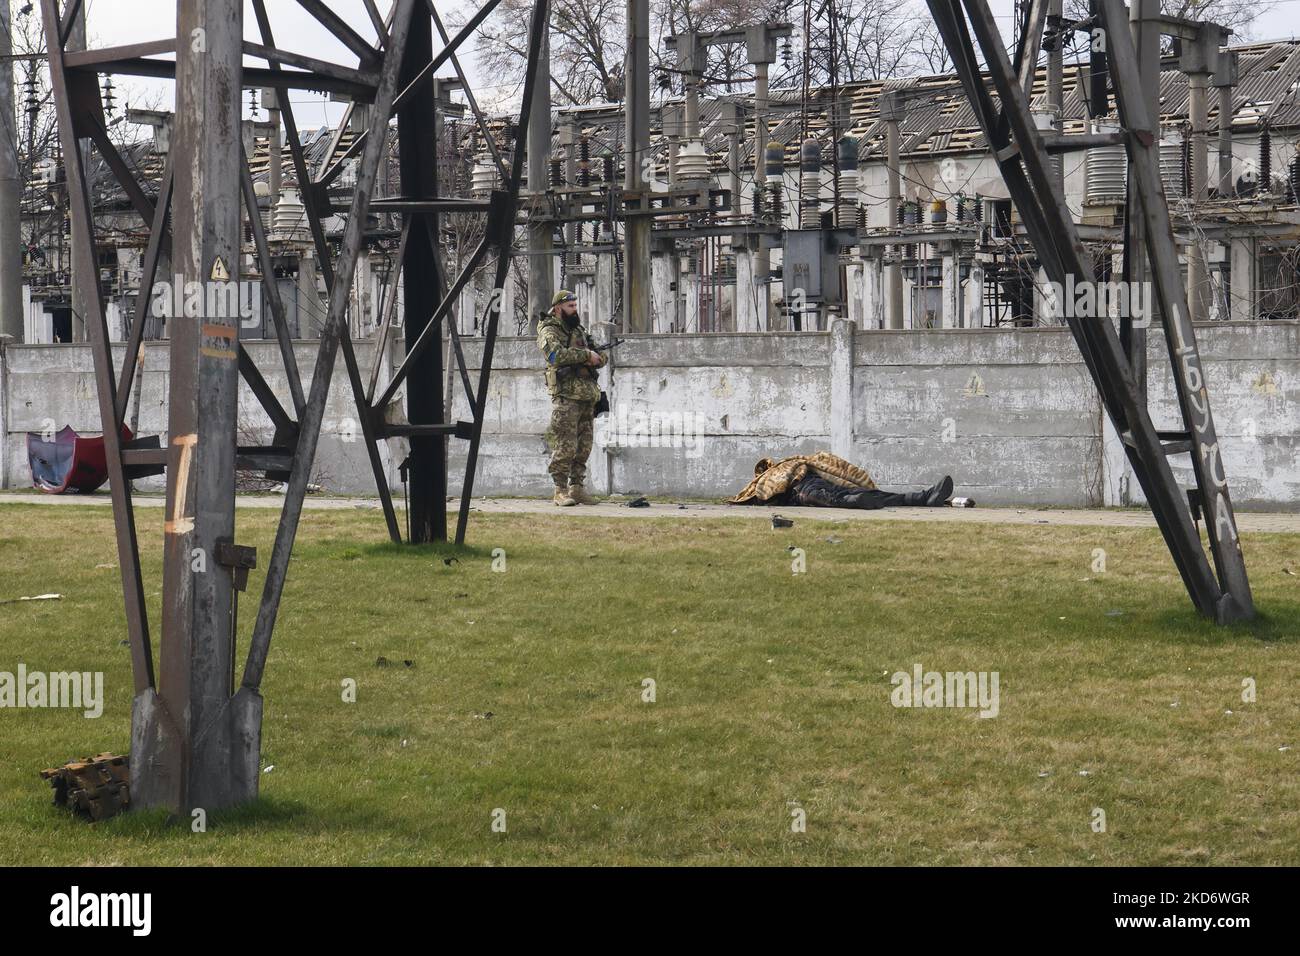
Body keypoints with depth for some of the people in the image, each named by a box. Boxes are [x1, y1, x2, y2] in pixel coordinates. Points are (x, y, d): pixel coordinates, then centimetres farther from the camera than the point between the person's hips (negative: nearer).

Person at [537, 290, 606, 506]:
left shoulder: (579, 329, 21)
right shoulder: (549, 331, -2)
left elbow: (601, 358, 20)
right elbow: (556, 354, -23)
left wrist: (598, 356, -4)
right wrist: (586, 355, -19)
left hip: (587, 396, 8)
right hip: (566, 396, -8)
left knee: (584, 446, 7)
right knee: (566, 445, -10)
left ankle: (577, 487, 12)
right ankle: (560, 490, -7)